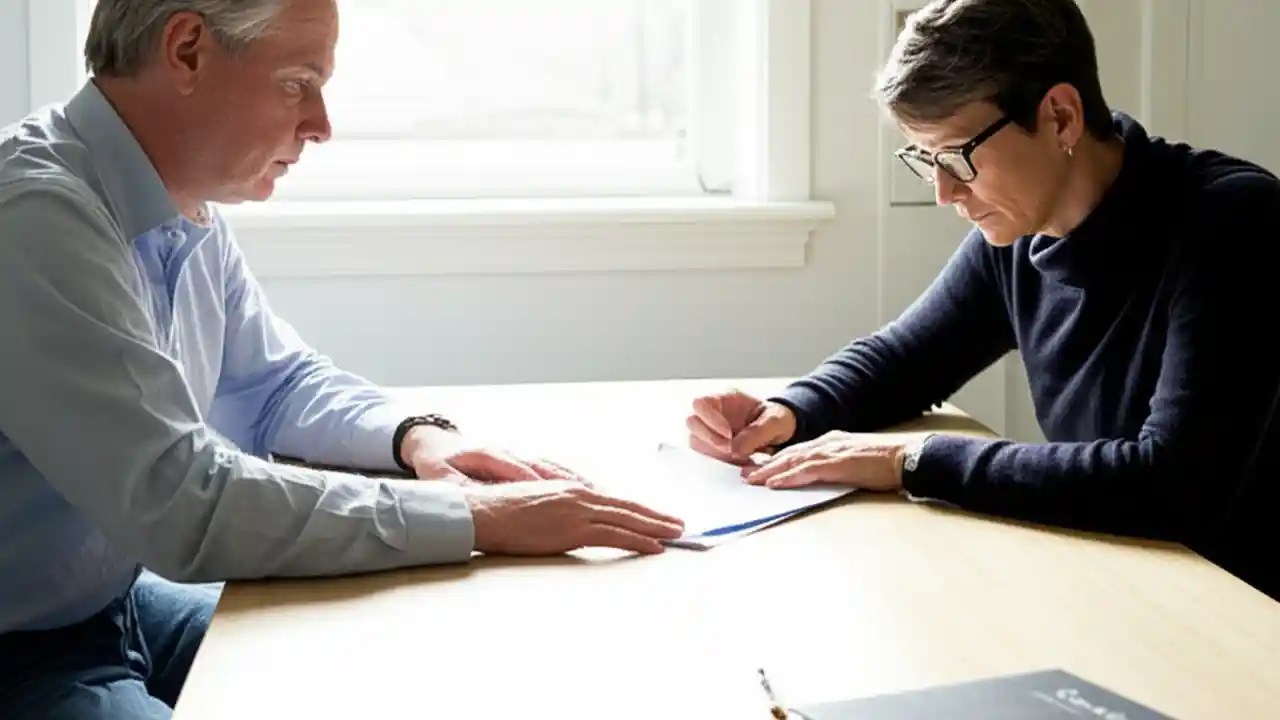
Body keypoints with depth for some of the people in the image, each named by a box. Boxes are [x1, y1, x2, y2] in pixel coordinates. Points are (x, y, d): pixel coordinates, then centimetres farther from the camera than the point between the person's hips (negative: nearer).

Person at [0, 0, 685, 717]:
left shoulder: (186, 212, 3)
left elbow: (280, 382, 17)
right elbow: (183, 505, -29)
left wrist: (417, 435, -3)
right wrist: (477, 518, -25)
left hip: (123, 601, 8)